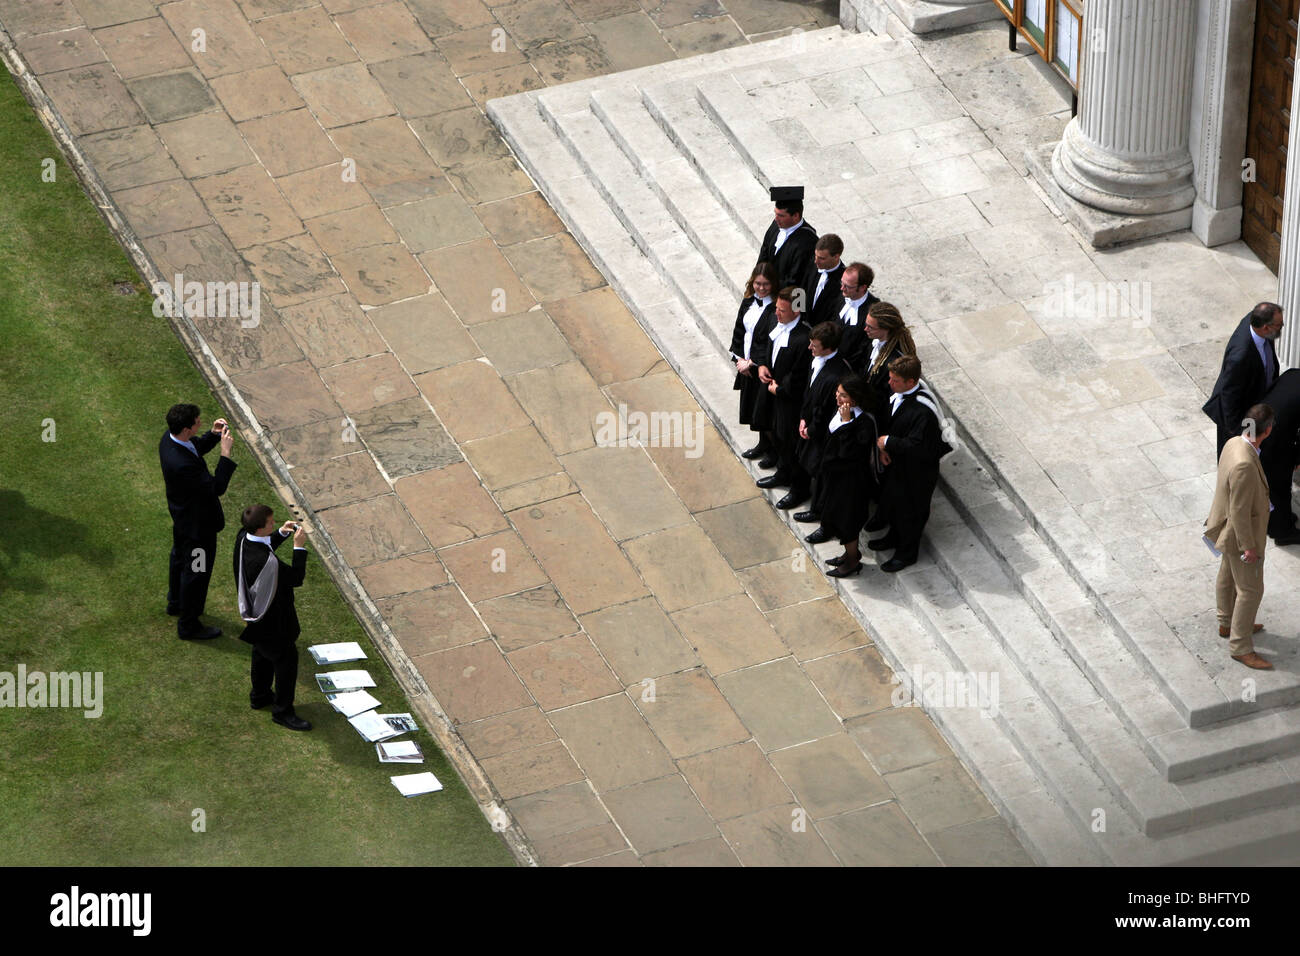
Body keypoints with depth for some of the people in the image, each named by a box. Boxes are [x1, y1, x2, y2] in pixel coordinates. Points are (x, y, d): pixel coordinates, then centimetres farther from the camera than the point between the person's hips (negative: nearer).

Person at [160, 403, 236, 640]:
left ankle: (176, 603, 56)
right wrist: (226, 452, -33)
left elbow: (197, 448, 8)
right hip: (197, 522, -10)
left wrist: (213, 433, -9)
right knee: (196, 571, 11)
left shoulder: (169, 439, -14)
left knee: (181, 558, 31)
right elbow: (217, 487, -33)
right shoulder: (182, 464, -42)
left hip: (182, 516, 10)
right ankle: (188, 625, 29)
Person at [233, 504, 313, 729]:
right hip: (272, 618, -9)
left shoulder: (243, 538, -14)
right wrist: (299, 547, -25)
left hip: (255, 609, 9)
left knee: (263, 652, 29)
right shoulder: (265, 561, -40)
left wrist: (281, 533, -5)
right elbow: (297, 578, -27)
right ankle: (282, 711, 23)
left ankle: (259, 696, 50)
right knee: (286, 658, 9)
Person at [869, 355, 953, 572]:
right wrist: (883, 447, -10)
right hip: (896, 463, 8)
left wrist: (888, 442, -24)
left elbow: (917, 446, -33)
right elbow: (886, 421, 4)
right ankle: (895, 536, 55)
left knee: (909, 511, 14)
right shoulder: (898, 394, -11)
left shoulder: (923, 412, -37)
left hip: (916, 471, -8)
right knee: (890, 500, 28)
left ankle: (906, 553, 37)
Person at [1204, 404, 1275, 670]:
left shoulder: (1234, 443, -10)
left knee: (1228, 577, 28)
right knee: (1250, 590, 6)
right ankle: (1240, 646, 19)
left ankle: (1227, 624, 49)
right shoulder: (1244, 466, -39)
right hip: (1242, 535, -9)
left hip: (1229, 528, 9)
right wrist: (1248, 546, -19)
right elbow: (1239, 511, -30)